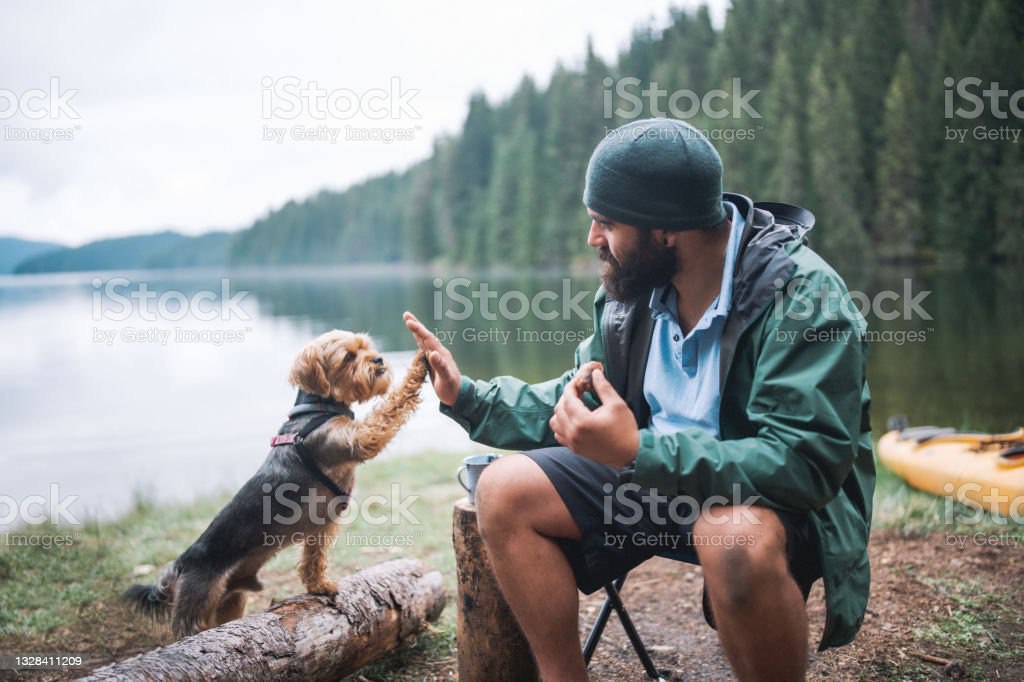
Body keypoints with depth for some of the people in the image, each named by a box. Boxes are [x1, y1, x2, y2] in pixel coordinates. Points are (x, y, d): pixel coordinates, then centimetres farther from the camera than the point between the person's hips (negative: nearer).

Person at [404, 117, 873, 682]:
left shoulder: (802, 292, -22)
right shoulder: (632, 288, -1)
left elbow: (805, 461, -30)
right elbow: (577, 404, 13)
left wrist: (638, 452, -38)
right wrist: (467, 397, 0)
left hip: (775, 500, -6)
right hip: (652, 473, 6)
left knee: (736, 538, -40)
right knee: (505, 491, -8)